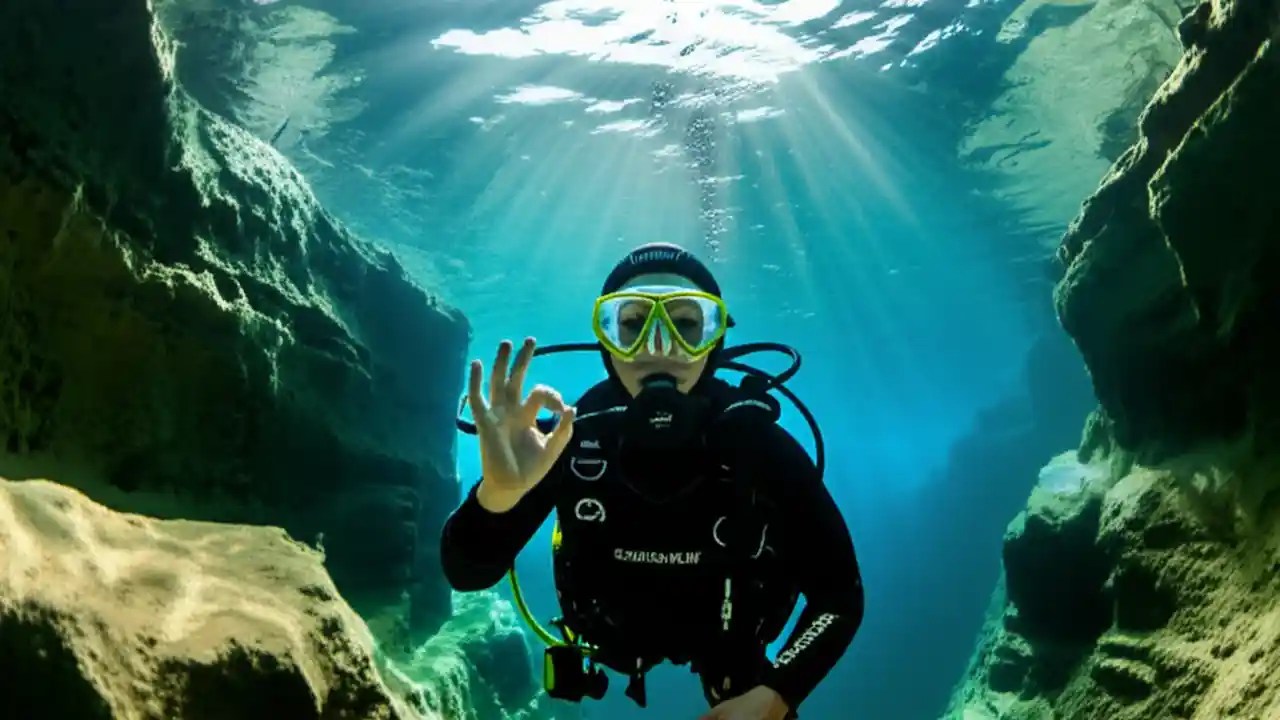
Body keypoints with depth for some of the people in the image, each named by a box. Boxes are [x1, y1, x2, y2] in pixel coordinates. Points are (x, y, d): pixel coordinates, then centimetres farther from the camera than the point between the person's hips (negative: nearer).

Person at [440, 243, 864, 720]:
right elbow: (466, 574, -30)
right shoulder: (571, 439, -28)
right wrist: (497, 492, -52)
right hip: (612, 653, 1)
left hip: (729, 650, -1)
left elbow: (839, 594, -24)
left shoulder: (759, 442, -29)